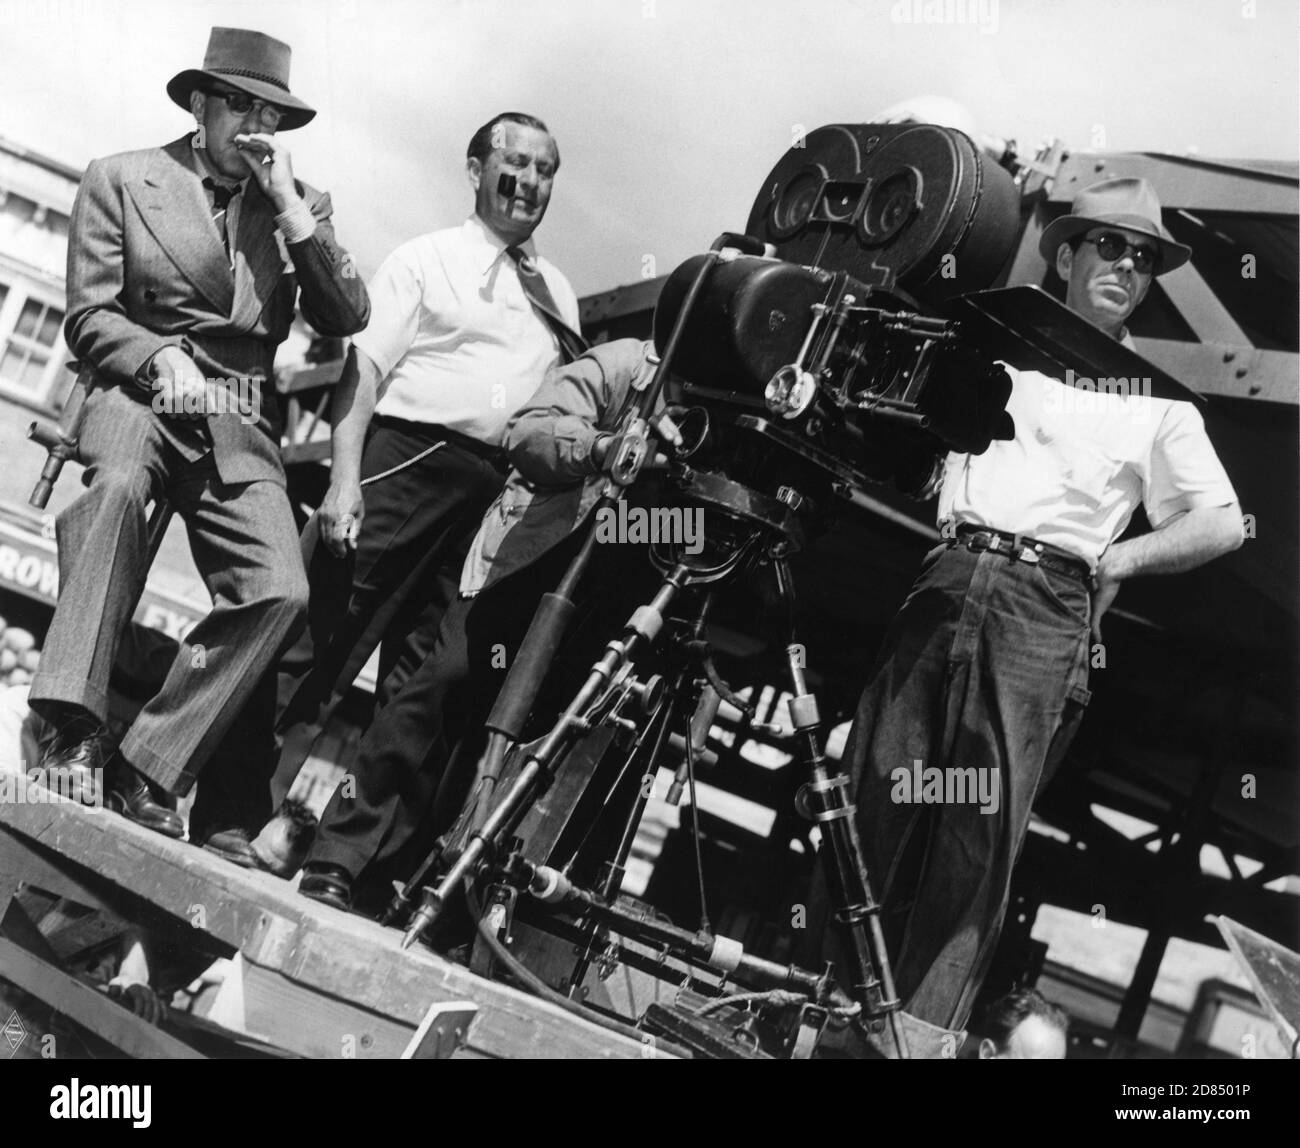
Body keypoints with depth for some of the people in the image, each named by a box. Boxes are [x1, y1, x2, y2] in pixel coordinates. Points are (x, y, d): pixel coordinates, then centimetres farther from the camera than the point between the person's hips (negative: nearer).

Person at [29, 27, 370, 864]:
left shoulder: (301, 203, 18)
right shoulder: (121, 180, 11)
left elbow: (348, 318, 5)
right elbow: (90, 316, 4)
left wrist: (288, 206, -2)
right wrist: (163, 358, -15)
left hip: (243, 423, 3)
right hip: (140, 392, -2)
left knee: (280, 591, -23)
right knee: (117, 484, -38)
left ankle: (148, 765, -16)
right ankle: (74, 731, -41)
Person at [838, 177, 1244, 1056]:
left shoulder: (1157, 399, 16)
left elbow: (1221, 525, 11)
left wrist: (1116, 560, 2)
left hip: (1047, 601, -2)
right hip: (950, 575, 2)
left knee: (988, 816, -10)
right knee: (880, 780, -5)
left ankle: (927, 1022, -7)